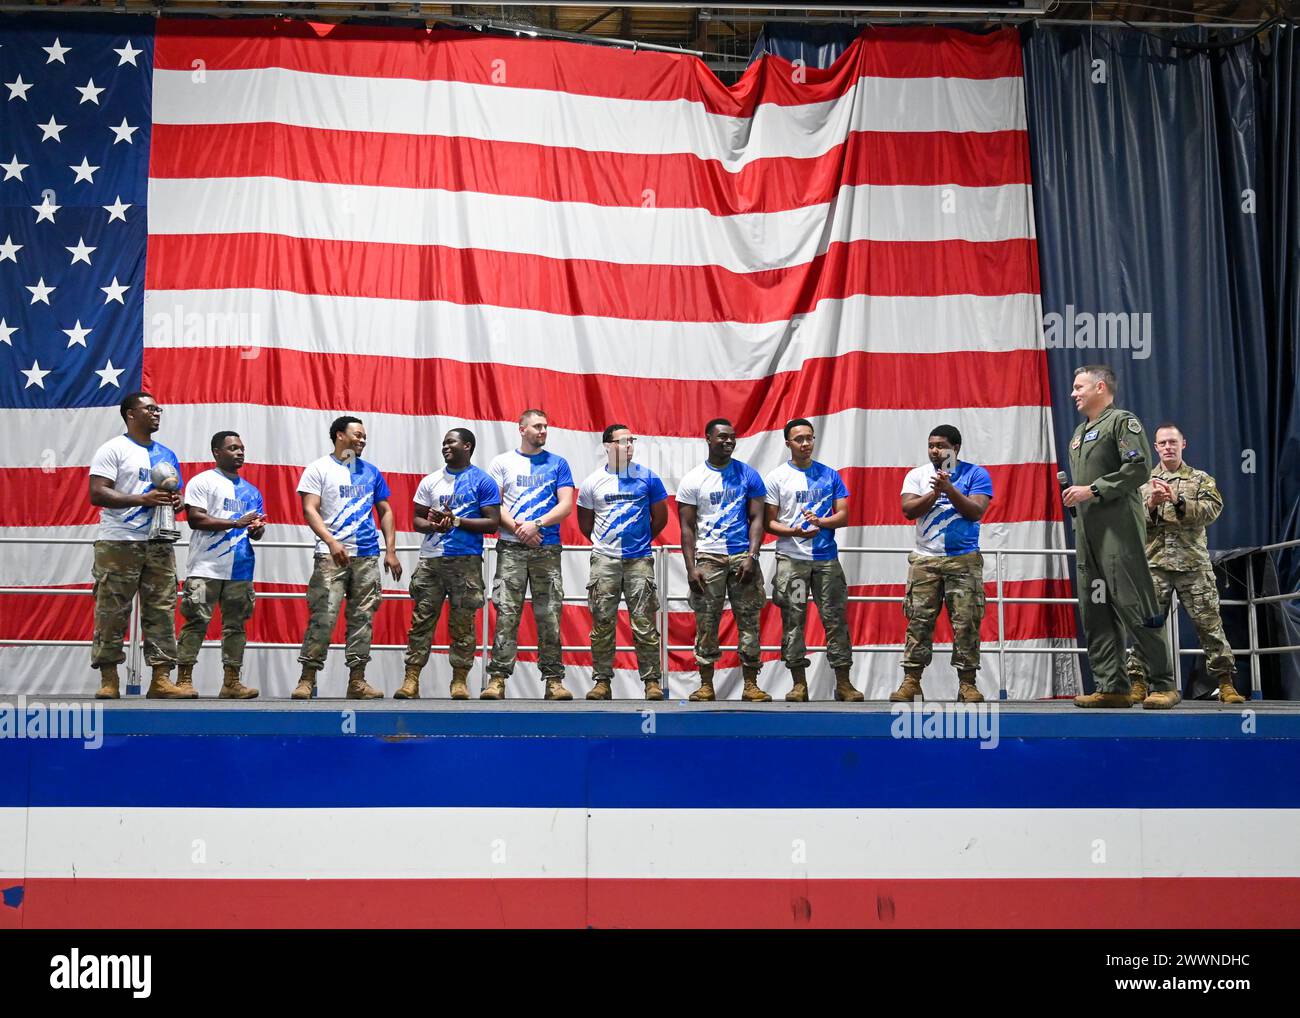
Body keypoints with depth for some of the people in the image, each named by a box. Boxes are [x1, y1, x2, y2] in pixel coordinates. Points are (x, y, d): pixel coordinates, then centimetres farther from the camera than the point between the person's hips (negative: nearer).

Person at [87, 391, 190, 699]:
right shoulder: (113, 449, 0)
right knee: (112, 613, -4)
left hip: (160, 543, 6)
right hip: (119, 543, -6)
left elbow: (177, 493, 27)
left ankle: (161, 678, 0)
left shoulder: (167, 454, 20)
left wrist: (177, 501, 2)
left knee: (162, 611, 0)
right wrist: (143, 499, -17)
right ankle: (109, 680, 0)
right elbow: (97, 494, -10)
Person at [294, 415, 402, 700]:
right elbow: (310, 510, -6)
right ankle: (307, 679, -6)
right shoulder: (319, 468, 3)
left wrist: (391, 551, 7)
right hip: (331, 555, -4)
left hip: (368, 557, 4)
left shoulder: (370, 472, 16)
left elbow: (385, 511, 18)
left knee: (362, 618, 4)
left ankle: (357, 679, 8)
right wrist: (332, 542, -20)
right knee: (323, 617, -11)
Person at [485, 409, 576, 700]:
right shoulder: (502, 463, 11)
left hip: (548, 549, 1)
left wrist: (536, 524, -10)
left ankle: (554, 679, 2)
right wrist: (518, 528, -11)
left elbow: (566, 505, 2)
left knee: (549, 616, -1)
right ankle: (497, 678, -6)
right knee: (506, 614, -7)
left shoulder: (558, 464, 12)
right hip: (511, 548, -1)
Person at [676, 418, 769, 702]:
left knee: (748, 620, 0)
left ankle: (751, 684, 4)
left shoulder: (749, 475, 6)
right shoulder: (692, 480, 4)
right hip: (708, 558, -1)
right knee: (706, 623, 0)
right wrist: (691, 567, -6)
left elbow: (757, 518, 4)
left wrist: (751, 556, -10)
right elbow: (687, 527, 3)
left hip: (743, 556, 1)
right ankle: (706, 684, 6)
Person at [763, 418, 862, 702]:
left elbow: (843, 516, 7)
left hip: (827, 558, 2)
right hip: (791, 559, -2)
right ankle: (799, 683, 6)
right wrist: (793, 532, -17)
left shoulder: (830, 475, 10)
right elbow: (769, 522, 1)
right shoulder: (777, 477, 3)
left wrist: (820, 521, -13)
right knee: (793, 620, 0)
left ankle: (843, 683, 3)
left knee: (835, 618, 0)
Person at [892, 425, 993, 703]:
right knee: (919, 620, -3)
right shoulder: (917, 475, 9)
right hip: (924, 560, 1)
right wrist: (935, 492, -14)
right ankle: (911, 681, -3)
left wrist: (949, 489, -17)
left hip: (964, 561, -1)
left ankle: (968, 683, 1)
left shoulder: (976, 474, 3)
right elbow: (909, 509, -3)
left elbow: (976, 511, -8)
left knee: (966, 622, -3)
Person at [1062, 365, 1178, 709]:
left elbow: (1139, 469, -14)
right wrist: (1072, 495, 10)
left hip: (1119, 526, -9)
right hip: (1087, 531, 9)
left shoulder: (1122, 421, -2)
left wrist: (1093, 490, -14)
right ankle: (1112, 687, 5)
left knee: (1132, 604, -11)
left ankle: (1164, 684, -3)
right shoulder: (1079, 432, 24)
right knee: (1095, 610, 3)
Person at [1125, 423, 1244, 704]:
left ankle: (1225, 684, 3)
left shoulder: (1201, 480, 11)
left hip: (1193, 563, -1)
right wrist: (1151, 505, -13)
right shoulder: (1144, 483, 14)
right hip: (1154, 564, 1)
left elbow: (1212, 510, -6)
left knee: (1209, 623, -2)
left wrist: (1178, 500, -18)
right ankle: (1138, 684, 0)